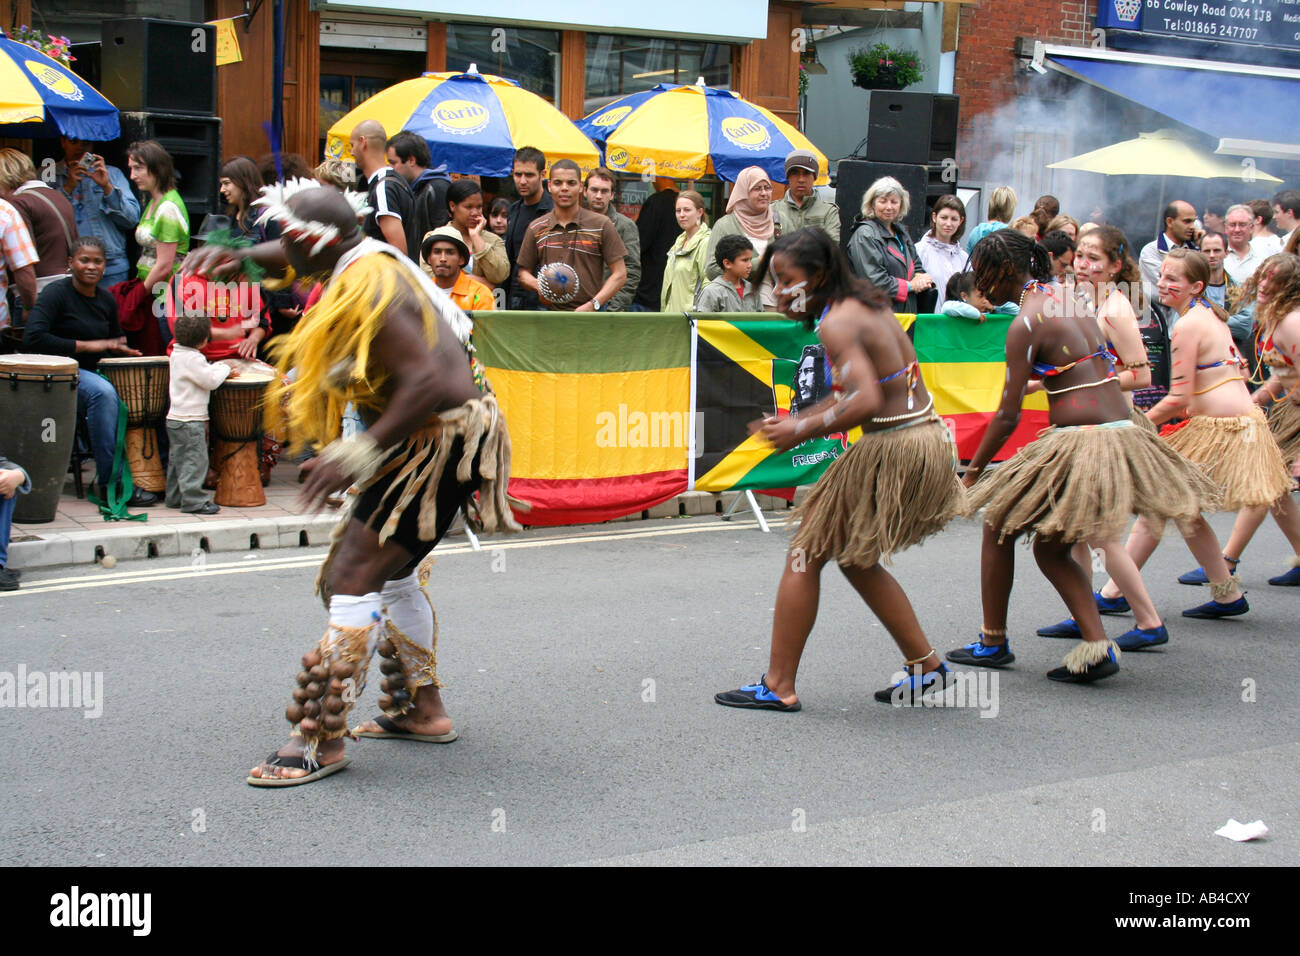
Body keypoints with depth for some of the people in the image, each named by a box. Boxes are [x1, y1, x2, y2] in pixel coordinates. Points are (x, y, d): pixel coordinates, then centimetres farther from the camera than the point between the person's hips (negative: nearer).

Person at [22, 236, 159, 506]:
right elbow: (32, 338, -22)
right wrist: (86, 346, -20)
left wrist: (122, 349, 3)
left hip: (94, 371, 7)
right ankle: (111, 483, -32)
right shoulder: (56, 294, -9)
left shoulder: (106, 300, 12)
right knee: (102, 392, -35)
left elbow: (115, 341, 28)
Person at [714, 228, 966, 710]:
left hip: (893, 450, -10)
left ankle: (778, 686, 5)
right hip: (928, 439, 10)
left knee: (806, 553, 0)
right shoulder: (866, 305, 12)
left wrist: (803, 431, -17)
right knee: (855, 558, 23)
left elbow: (866, 402, -27)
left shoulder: (836, 323, -16)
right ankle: (925, 665, 27)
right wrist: (801, 418, 9)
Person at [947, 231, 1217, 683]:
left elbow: (1008, 416, -10)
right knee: (1050, 549, 18)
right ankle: (1097, 646, 5)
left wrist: (973, 471, -1)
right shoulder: (1070, 297, 12)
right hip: (1125, 436, 8)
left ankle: (993, 641, 19)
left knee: (998, 524, 12)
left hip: (1078, 442, -8)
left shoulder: (1025, 323, -10)